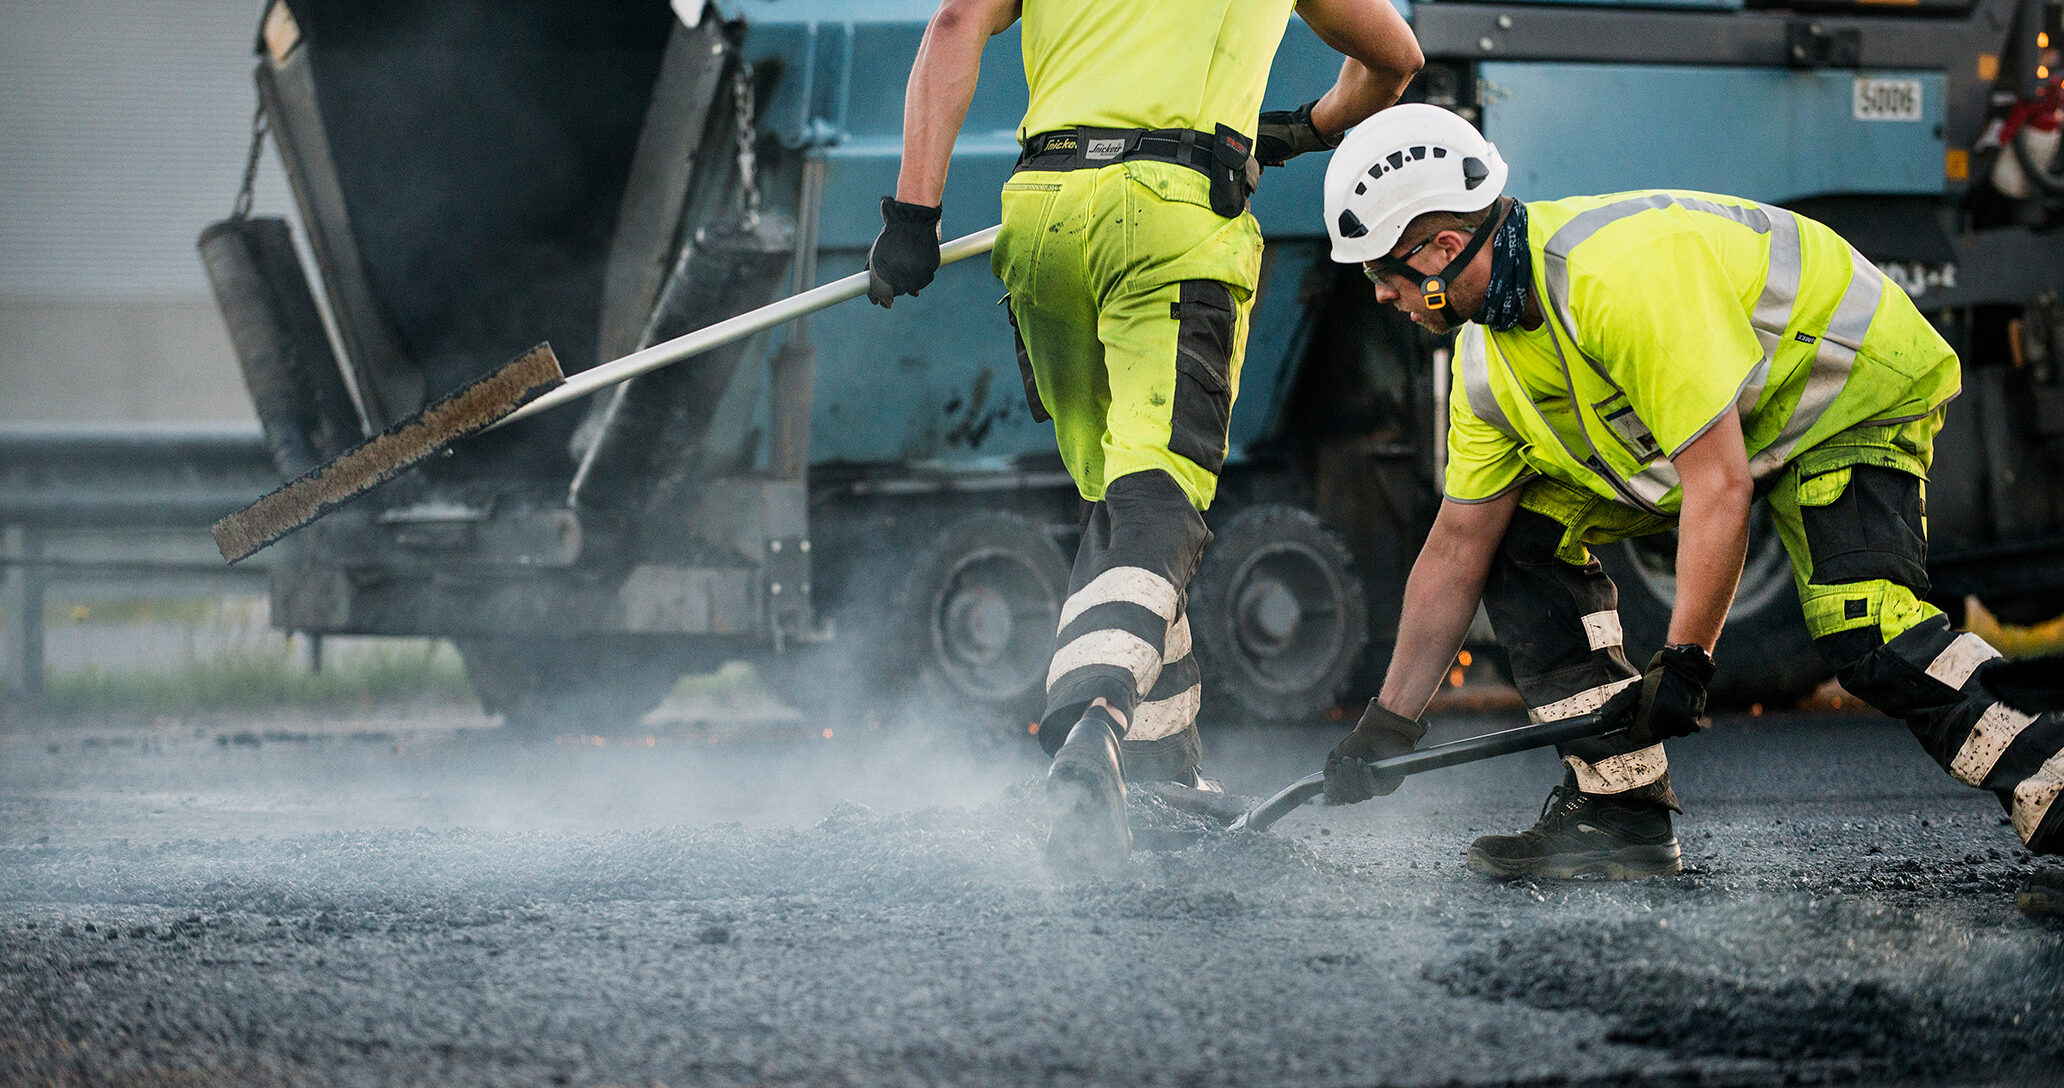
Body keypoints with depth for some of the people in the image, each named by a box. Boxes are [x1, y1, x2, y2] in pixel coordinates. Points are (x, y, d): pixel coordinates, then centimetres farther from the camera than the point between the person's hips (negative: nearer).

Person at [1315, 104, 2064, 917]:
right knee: (1527, 535, -4)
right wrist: (1388, 725, 2)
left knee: (1867, 637, -30)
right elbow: (1457, 548, 2)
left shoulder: (1621, 272, -36)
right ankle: (1623, 811, -3)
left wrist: (1684, 662, -33)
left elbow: (1719, 484, -36)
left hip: (1855, 392, -9)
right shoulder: (1488, 360, -7)